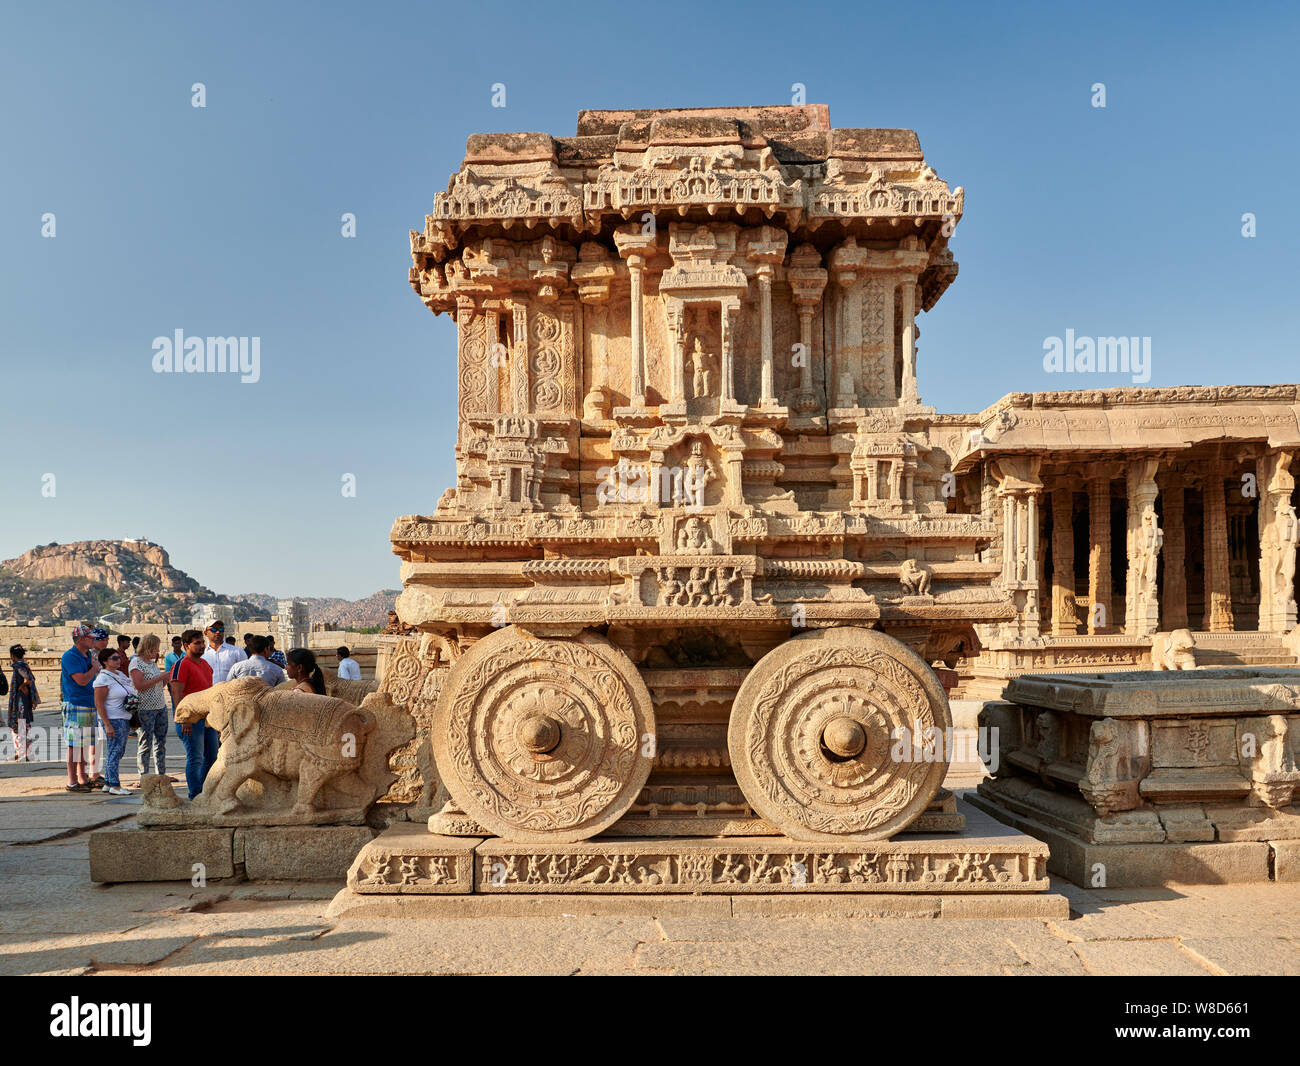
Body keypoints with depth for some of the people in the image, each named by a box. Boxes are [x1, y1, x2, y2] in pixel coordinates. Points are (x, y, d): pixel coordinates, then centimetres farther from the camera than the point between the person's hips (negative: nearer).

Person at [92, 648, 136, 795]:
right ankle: (114, 786, -4)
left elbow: (133, 688, 28)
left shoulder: (120, 674, 13)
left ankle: (108, 783, 20)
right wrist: (108, 725, -21)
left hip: (124, 718, 9)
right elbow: (98, 704, -17)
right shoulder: (103, 679, -13)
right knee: (115, 751, -7)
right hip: (113, 719, -9)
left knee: (118, 751, 12)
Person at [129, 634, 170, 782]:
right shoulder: (136, 662, -9)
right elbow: (139, 686, -19)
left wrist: (166, 679, 4)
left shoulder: (153, 662, 15)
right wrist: (159, 677, -17)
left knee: (161, 742, 10)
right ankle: (144, 777, 3)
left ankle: (162, 774, 16)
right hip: (145, 708, -8)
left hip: (160, 706, 8)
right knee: (146, 743, -4)